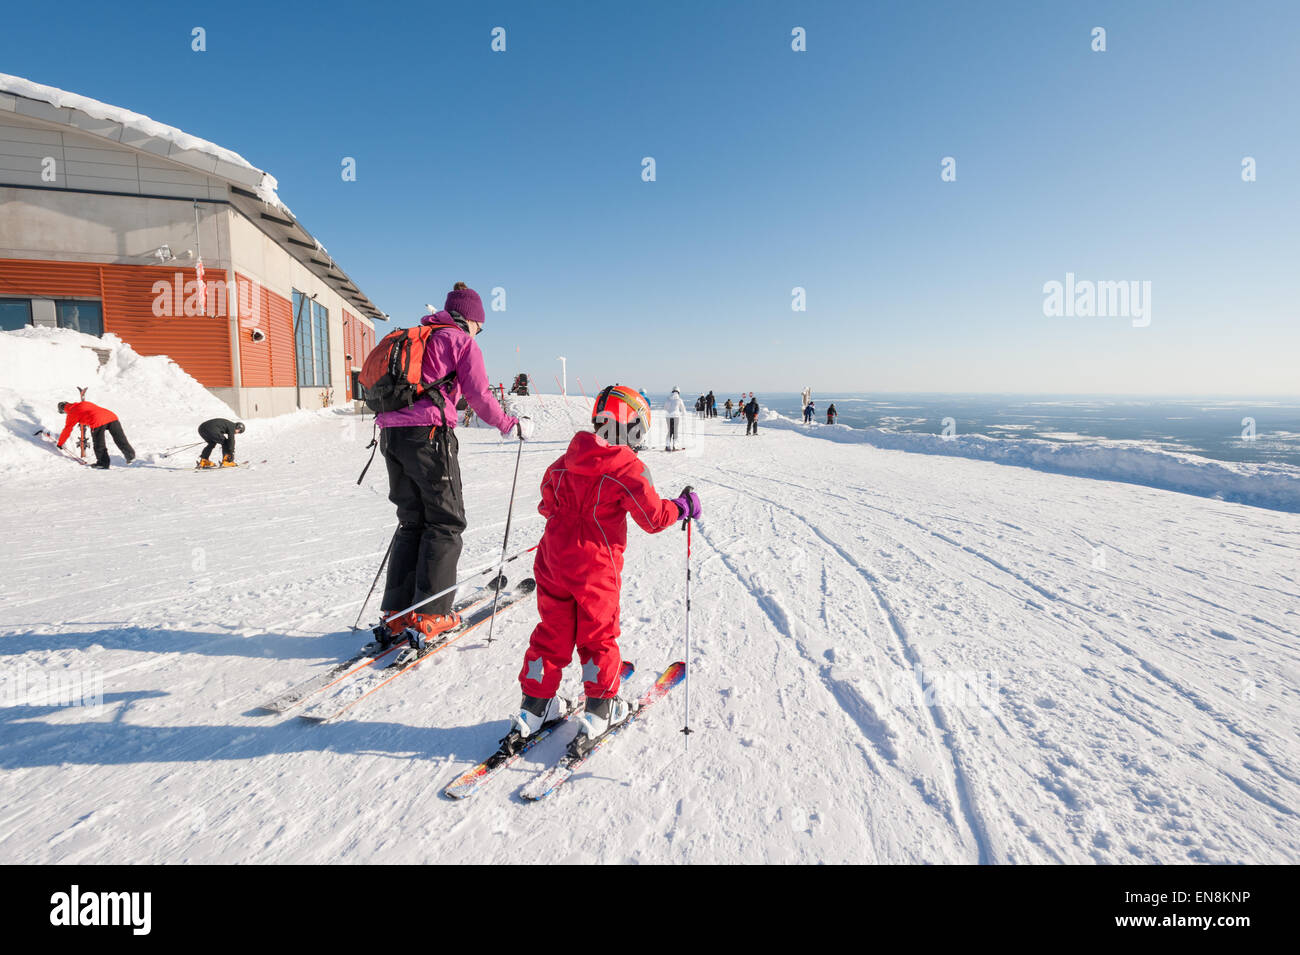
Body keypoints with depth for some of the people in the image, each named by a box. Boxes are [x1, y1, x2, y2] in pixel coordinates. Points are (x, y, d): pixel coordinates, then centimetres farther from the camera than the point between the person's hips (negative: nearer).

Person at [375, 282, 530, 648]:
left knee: (412, 522, 13)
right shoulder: (462, 342, 3)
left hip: (392, 434, 7)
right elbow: (479, 395, -4)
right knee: (445, 522, 1)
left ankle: (397, 613, 14)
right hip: (429, 435, -7)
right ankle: (430, 616, -1)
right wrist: (511, 425, 7)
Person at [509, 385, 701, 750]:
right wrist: (683, 507, 7)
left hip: (553, 559, 5)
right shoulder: (629, 468, -13)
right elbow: (654, 518, -10)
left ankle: (534, 707, 23)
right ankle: (600, 710, 18)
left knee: (552, 633, 16)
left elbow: (547, 504, 17)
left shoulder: (564, 461, 6)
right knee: (598, 637, 10)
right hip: (596, 565, -5)